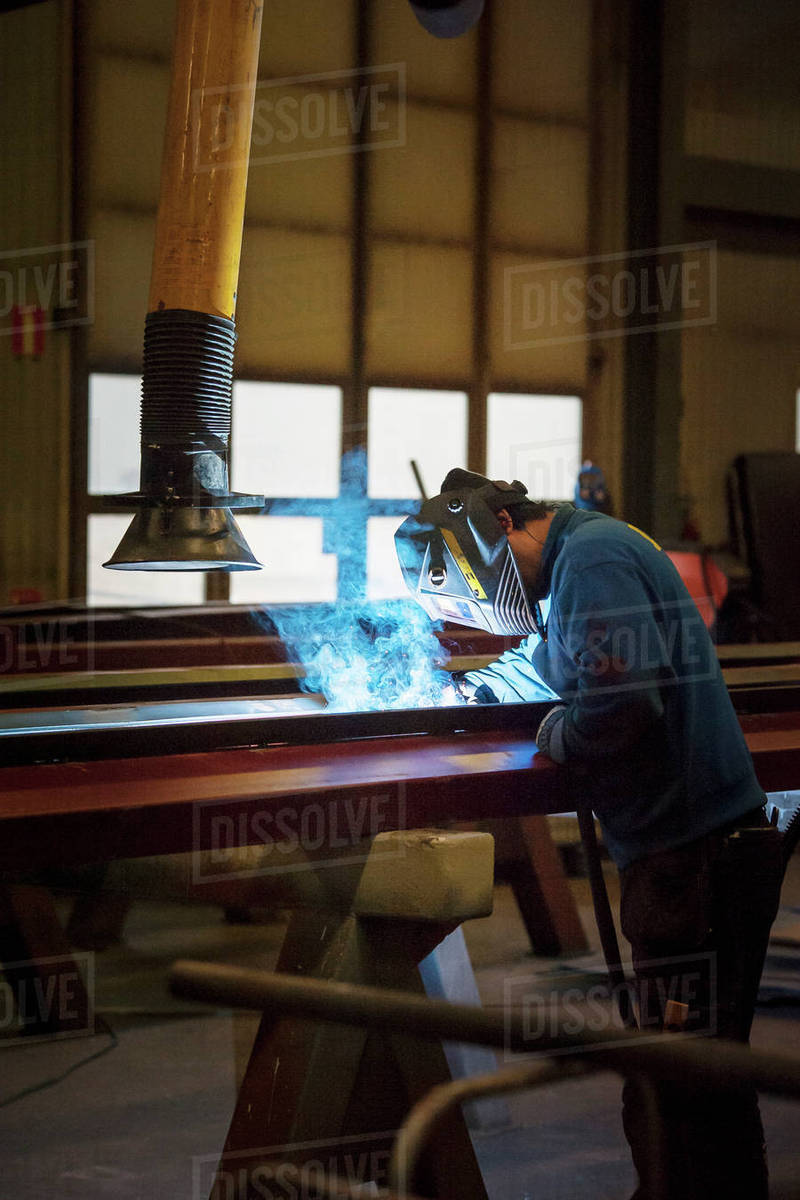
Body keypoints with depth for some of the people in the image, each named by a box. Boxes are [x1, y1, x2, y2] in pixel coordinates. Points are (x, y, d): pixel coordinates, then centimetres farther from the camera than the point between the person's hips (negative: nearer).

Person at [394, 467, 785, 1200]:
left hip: (697, 858, -11)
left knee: (694, 1092, -6)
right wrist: (476, 689, 21)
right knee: (659, 1090, 17)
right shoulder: (592, 552, 19)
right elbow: (547, 664, 38)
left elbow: (624, 699, -27)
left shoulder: (593, 556, -13)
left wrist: (558, 736, -8)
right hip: (688, 855, 11)